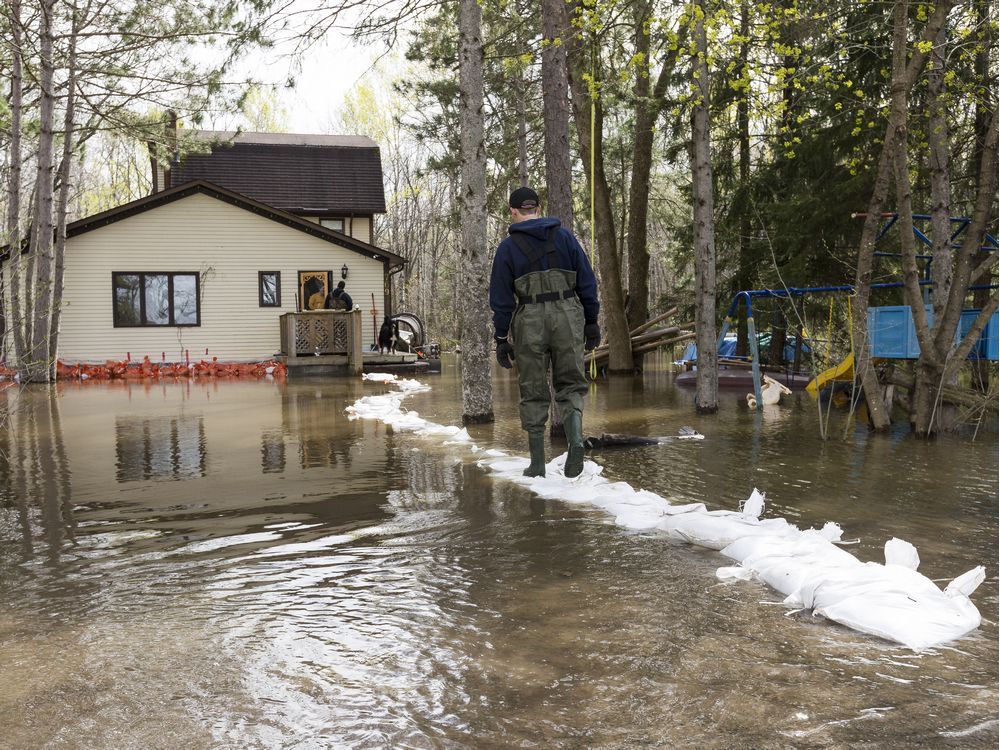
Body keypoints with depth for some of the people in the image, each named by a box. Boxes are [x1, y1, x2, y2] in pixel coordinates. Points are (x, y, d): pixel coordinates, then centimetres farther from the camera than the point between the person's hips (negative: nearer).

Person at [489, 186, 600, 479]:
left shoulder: (508, 247, 4)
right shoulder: (564, 236, 8)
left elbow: (501, 298, 1)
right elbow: (587, 282, 6)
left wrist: (502, 339, 5)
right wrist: (591, 322, 11)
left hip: (529, 322, -1)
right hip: (568, 317, 1)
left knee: (533, 393, 8)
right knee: (570, 384, 13)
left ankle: (537, 462, 10)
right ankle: (575, 436, -13)